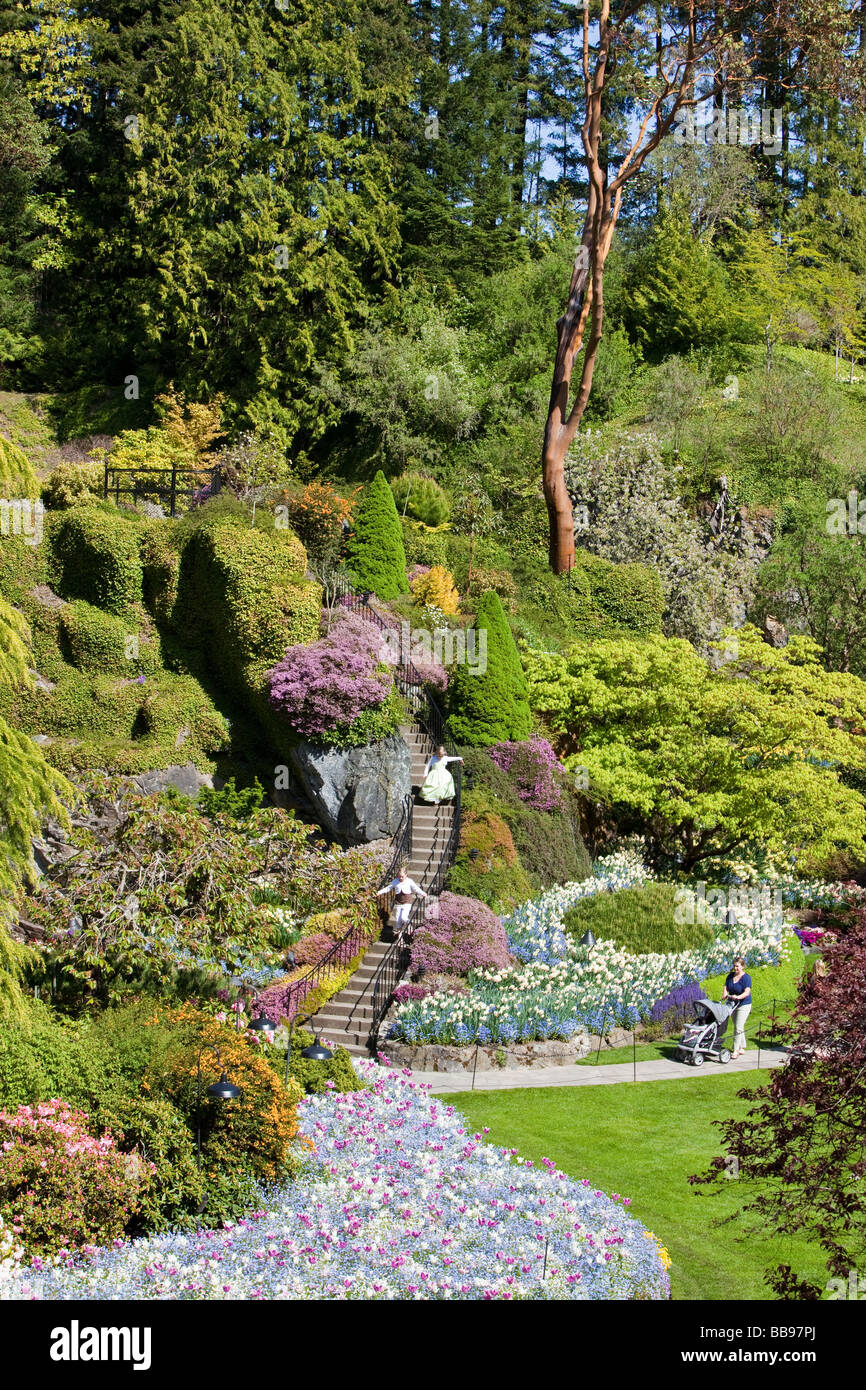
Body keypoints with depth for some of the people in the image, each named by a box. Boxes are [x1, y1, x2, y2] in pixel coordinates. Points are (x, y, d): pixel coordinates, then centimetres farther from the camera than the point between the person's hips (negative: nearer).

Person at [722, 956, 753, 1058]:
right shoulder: (730, 976, 5)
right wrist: (725, 994, -19)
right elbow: (726, 987, 3)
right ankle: (742, 1048, 24)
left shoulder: (746, 978, -15)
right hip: (733, 1004, 7)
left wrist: (738, 997, -42)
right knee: (738, 1027, 14)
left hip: (744, 1004, -7)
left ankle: (736, 1050, -13)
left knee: (738, 1027, -13)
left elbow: (747, 992, -25)